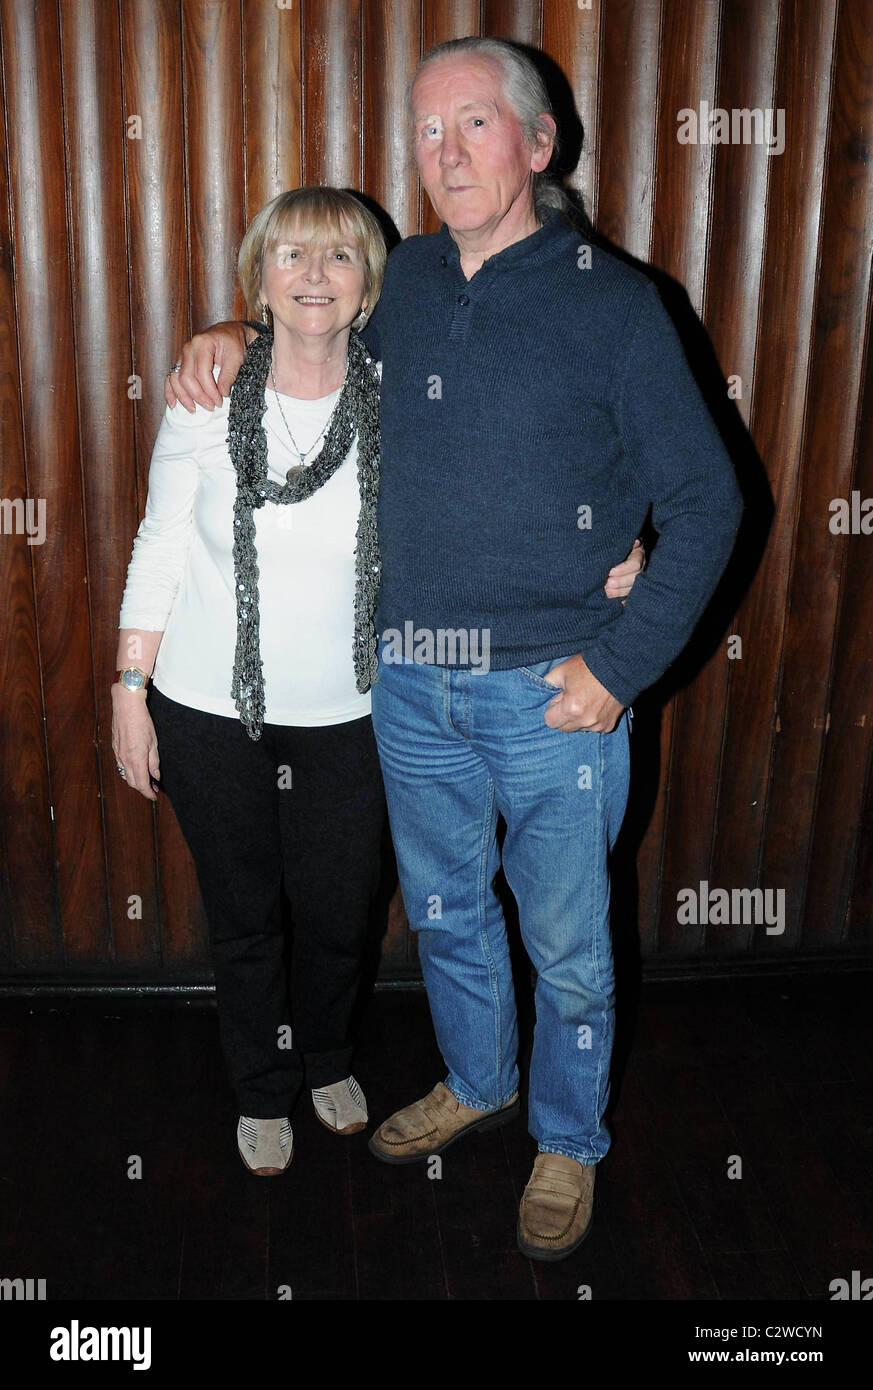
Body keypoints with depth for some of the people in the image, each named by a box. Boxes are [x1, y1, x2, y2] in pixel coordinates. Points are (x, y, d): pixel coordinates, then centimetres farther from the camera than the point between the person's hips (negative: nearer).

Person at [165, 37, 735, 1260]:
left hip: (553, 693, -4)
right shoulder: (406, 280, 4)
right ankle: (479, 1083, 47)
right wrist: (236, 336, 6)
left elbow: (705, 503, -6)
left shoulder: (611, 301, -9)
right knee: (444, 910, 21)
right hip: (412, 687, 5)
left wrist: (620, 667, -12)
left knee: (567, 945, 11)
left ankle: (569, 1141, 36)